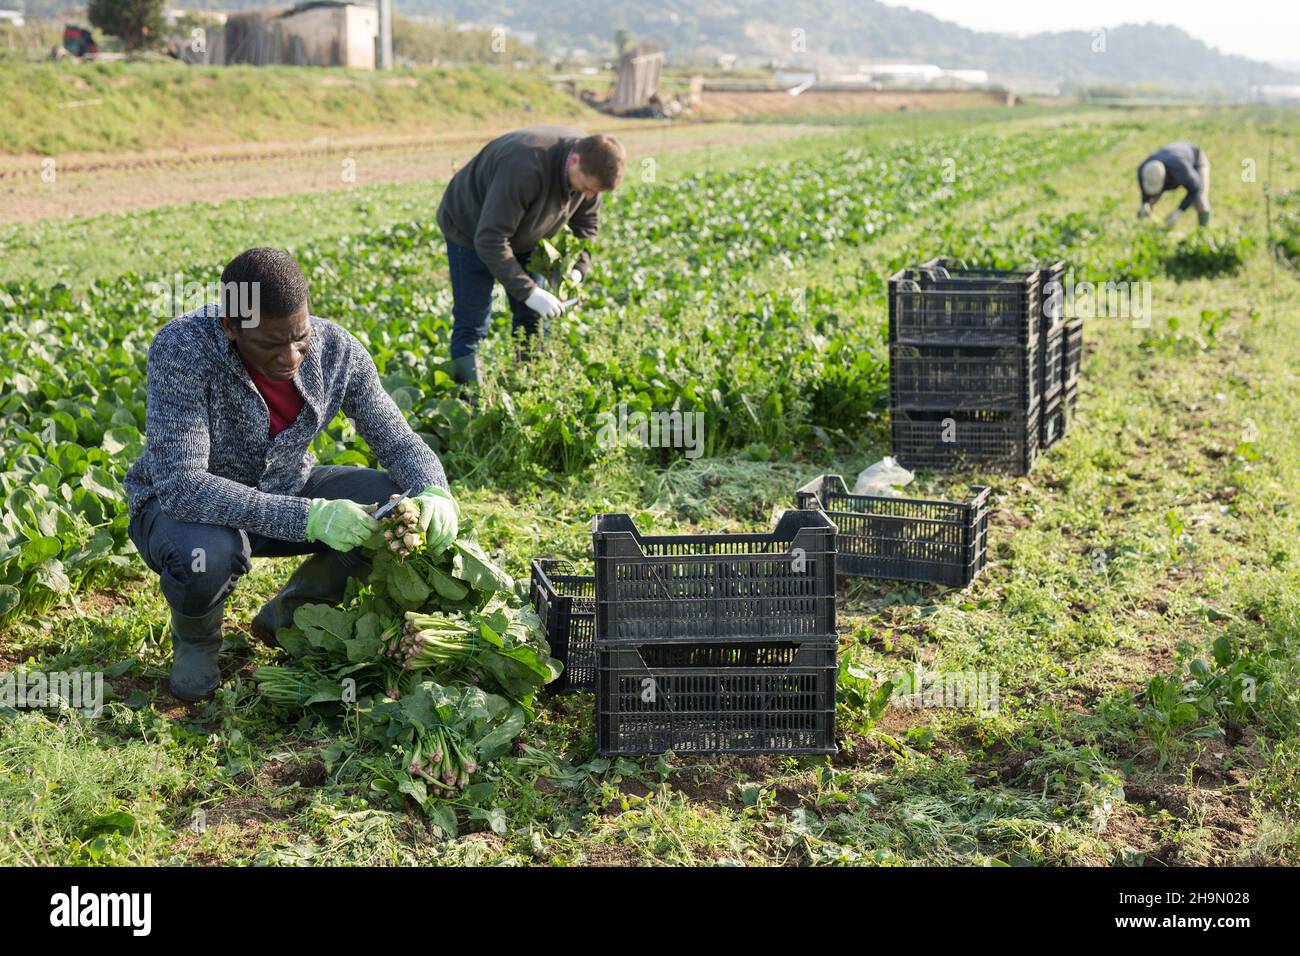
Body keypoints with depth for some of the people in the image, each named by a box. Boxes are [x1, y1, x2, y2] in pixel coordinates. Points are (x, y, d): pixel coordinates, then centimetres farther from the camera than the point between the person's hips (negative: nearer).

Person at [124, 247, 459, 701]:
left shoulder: (337, 350, -17)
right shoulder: (182, 350, -32)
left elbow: (399, 442, -6)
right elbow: (182, 486, -37)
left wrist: (434, 494, -29)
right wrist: (308, 517, -44)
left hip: (284, 492, 5)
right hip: (181, 503, -4)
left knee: (404, 505, -14)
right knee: (203, 558, -39)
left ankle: (290, 612, 10)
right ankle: (195, 636, 1)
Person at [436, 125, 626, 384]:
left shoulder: (589, 167, -19)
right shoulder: (525, 169, -42)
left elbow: (586, 221, 1)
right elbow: (490, 240, -39)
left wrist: (578, 268, -15)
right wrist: (529, 292, -39)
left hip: (522, 235, 7)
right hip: (472, 232, -7)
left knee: (532, 319, 6)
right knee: (472, 323, -9)